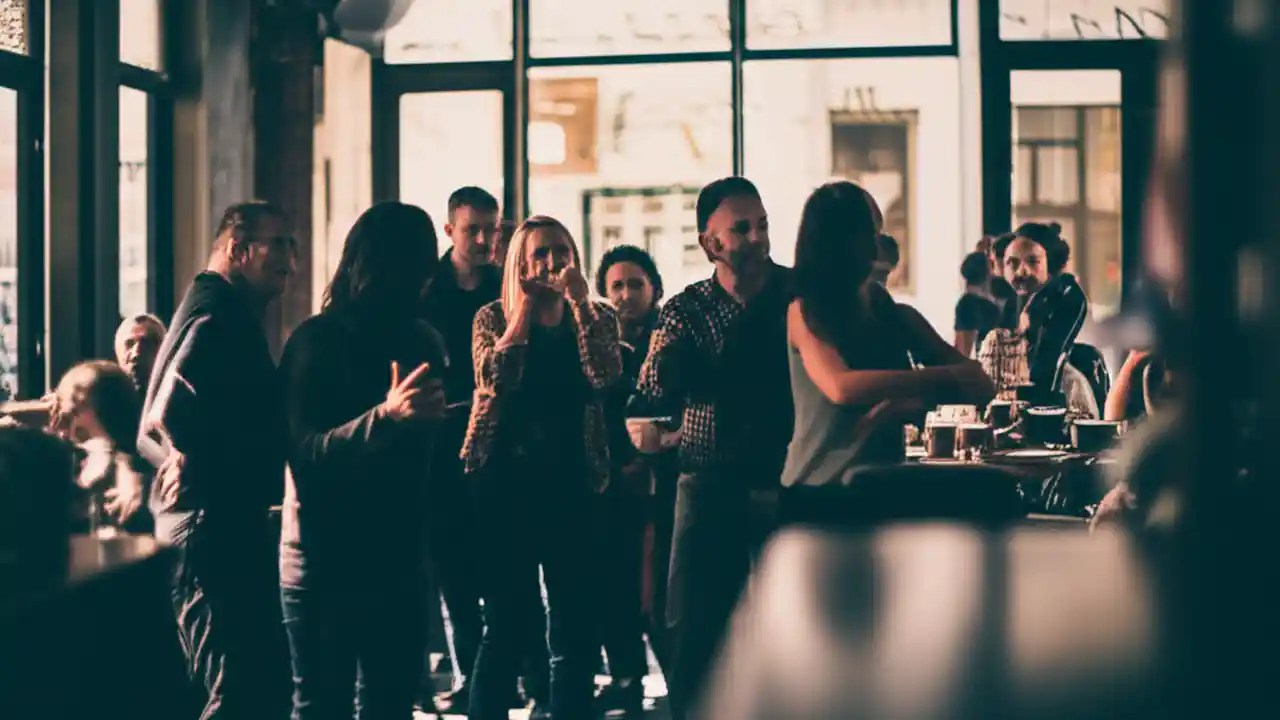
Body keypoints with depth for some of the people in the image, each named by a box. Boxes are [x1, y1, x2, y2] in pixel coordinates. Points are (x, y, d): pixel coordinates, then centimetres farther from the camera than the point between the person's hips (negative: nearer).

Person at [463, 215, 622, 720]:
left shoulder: (596, 317, 7)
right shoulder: (494, 317, 4)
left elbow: (605, 376, -12)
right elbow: (495, 379, -14)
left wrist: (578, 300, -11)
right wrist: (526, 306, -10)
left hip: (572, 485, 2)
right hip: (506, 484, -1)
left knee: (574, 627, 3)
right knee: (504, 624, 2)